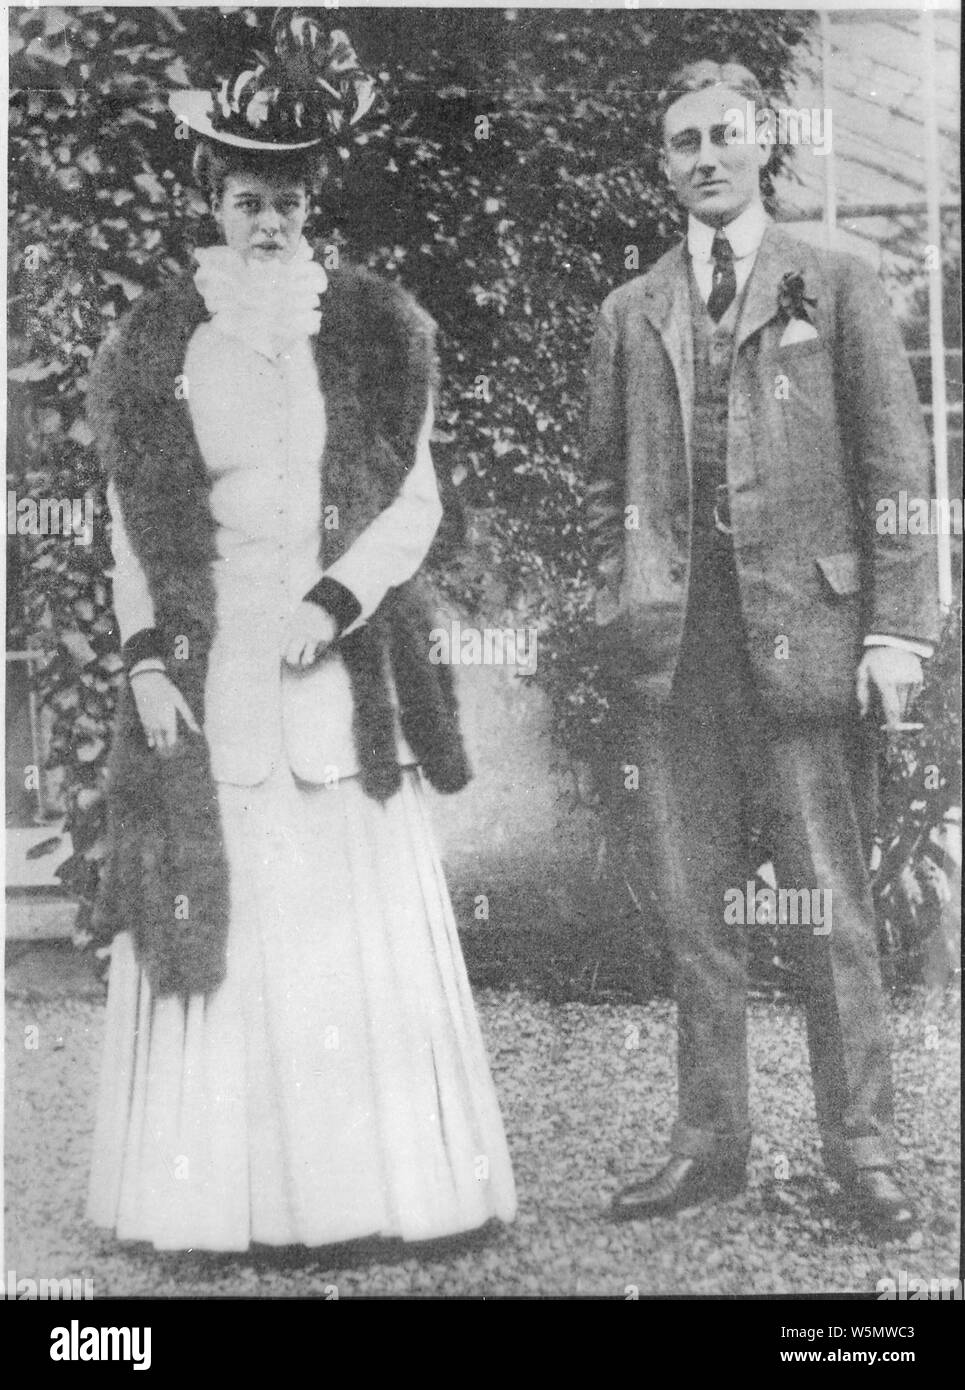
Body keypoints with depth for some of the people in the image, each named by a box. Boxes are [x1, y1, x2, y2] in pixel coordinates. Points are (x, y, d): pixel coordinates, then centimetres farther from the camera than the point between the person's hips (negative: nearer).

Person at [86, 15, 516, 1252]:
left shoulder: (375, 334, 6)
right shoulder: (158, 342, 7)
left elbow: (416, 502, 3)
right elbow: (128, 525, 7)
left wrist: (331, 602, -11)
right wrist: (144, 658, -4)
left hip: (338, 673, 0)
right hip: (206, 675, 0)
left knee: (355, 931, 2)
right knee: (220, 927, 1)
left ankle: (366, 1183, 14)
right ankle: (218, 1195, 11)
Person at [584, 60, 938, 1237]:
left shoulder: (836, 289, 8)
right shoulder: (628, 315, 16)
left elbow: (897, 468, 3)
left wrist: (896, 626, -6)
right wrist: (615, 620, 7)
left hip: (803, 625, -3)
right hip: (672, 644, 3)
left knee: (829, 910, 0)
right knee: (693, 914, 7)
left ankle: (861, 1148, 11)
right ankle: (708, 1142, 18)